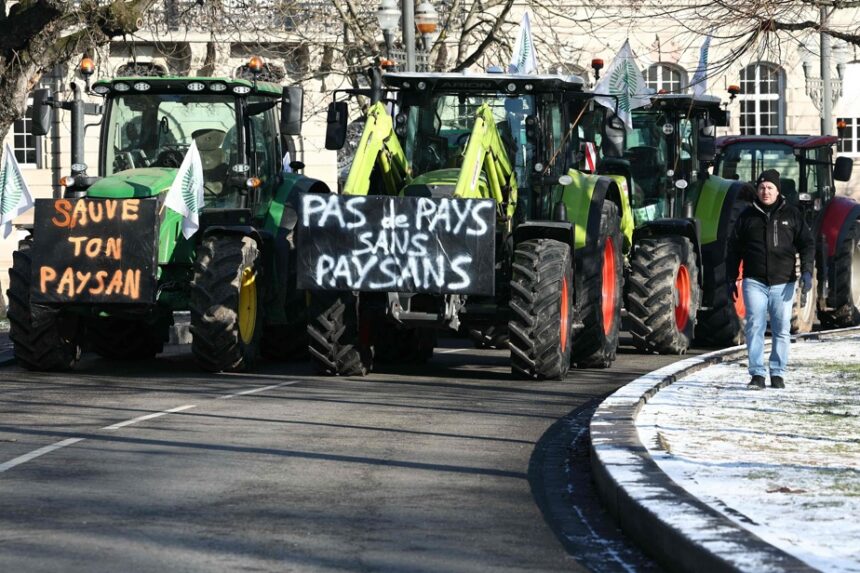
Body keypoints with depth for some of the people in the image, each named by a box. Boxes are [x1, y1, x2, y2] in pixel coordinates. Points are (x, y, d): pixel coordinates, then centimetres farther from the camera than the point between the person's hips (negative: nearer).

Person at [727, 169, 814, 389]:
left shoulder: (791, 214, 7)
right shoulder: (747, 216, 8)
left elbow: (807, 244, 7)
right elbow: (734, 248, 12)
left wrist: (806, 271, -7)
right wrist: (732, 278, 9)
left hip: (783, 282, 0)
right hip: (755, 282, 0)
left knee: (781, 330, 4)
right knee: (754, 327, -9)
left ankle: (778, 373, 12)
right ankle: (757, 374, -8)